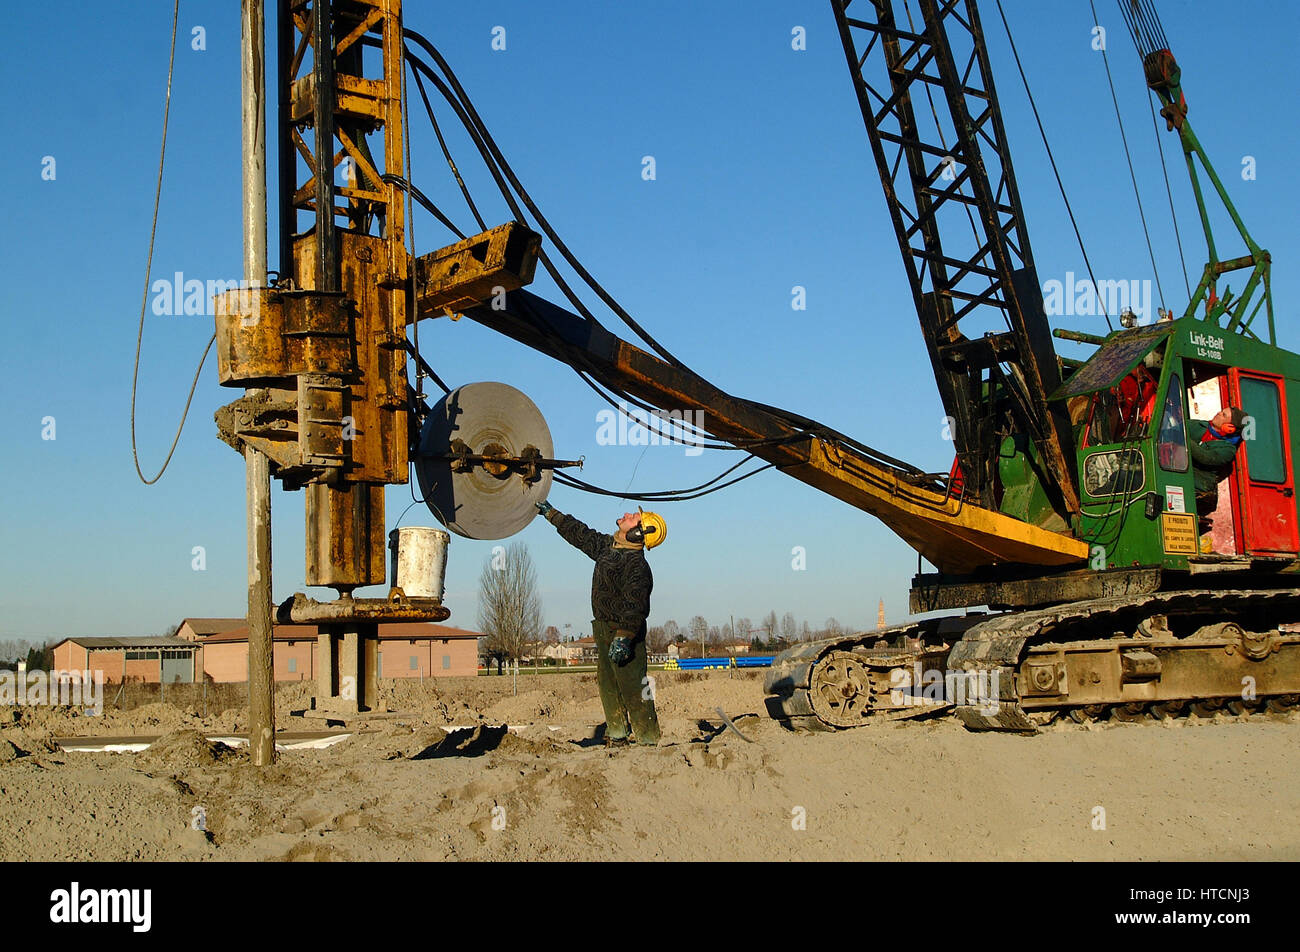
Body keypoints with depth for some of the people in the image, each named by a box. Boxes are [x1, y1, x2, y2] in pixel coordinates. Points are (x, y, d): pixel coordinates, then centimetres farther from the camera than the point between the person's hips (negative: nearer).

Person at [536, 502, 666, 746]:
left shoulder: (636, 564, -20)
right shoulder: (606, 545, 8)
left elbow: (635, 605, -27)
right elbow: (579, 533, 22)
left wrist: (624, 637, -34)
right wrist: (550, 513, 28)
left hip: (626, 633, -10)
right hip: (603, 628, 10)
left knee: (633, 689, -8)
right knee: (608, 686, 13)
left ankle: (650, 742, -3)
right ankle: (616, 737, 22)